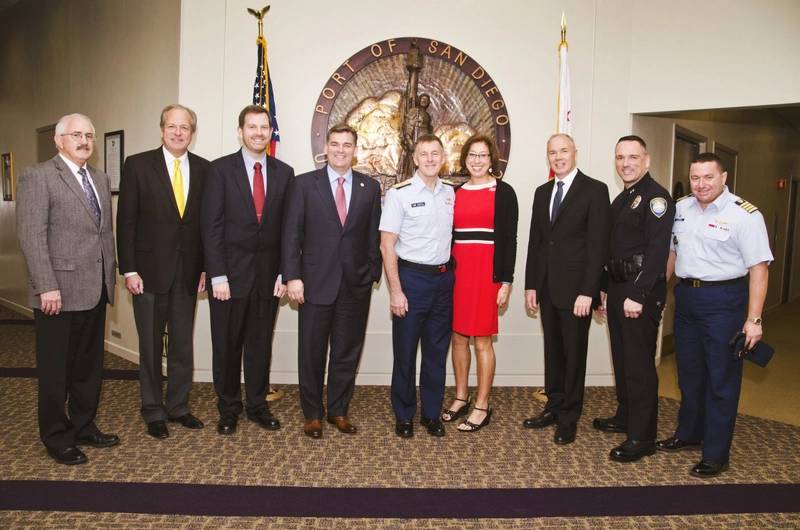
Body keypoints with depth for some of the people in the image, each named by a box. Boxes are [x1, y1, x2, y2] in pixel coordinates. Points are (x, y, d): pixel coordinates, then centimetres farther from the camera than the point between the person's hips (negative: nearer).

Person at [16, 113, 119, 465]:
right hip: (60, 291, -7)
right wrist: (47, 287, -18)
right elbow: (31, 237, -13)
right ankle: (56, 438, 21)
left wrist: (111, 275, 11)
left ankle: (83, 426, 29)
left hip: (96, 290, 7)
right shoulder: (38, 176, -7)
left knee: (89, 364, 15)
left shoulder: (100, 178, 15)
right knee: (56, 369, 7)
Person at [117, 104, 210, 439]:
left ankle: (178, 406, 26)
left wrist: (206, 267, 2)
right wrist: (129, 270, -9)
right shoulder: (138, 165, -3)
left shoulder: (204, 169, 4)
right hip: (150, 269, -2)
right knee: (151, 345, 8)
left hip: (188, 272, 3)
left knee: (183, 344, 11)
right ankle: (153, 412, 23)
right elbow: (126, 221, -5)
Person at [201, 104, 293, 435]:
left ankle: (258, 405, 26)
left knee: (261, 344, 11)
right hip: (230, 272, -2)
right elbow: (211, 226, -6)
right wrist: (218, 276, -11)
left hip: (268, 274, 2)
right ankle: (228, 409, 24)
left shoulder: (284, 172, 6)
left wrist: (284, 272, 0)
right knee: (227, 345, 8)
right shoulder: (221, 169, -2)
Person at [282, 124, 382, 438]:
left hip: (356, 284, 2)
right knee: (312, 352, 8)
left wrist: (373, 274, 3)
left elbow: (374, 236, 8)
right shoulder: (303, 184, 1)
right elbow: (291, 234, -3)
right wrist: (292, 276, -9)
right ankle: (312, 414, 24)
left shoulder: (370, 188, 7)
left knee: (347, 353, 11)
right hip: (316, 283, -2)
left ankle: (338, 411, 27)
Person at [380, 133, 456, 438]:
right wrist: (395, 290, -13)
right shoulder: (400, 193, -8)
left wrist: (450, 273, 6)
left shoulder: (450, 192, 7)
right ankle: (404, 416, 23)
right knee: (405, 351, 6)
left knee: (437, 350, 13)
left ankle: (432, 413, 28)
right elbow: (387, 245, -9)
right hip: (412, 278, -4)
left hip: (444, 278, 5)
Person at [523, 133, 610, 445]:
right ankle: (554, 407, 26)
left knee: (574, 353, 5)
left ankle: (569, 417, 17)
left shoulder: (594, 190, -5)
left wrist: (587, 292, -15)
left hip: (575, 289, -5)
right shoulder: (542, 192, 13)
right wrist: (531, 285, 9)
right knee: (552, 351, 13)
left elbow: (597, 244, -11)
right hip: (547, 287, 5)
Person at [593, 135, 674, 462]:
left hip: (641, 292, -9)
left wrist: (638, 295, -23)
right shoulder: (621, 199, 16)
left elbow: (657, 251, -20)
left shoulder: (656, 197, -11)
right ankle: (625, 417, 33)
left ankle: (642, 437, 7)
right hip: (617, 288, 9)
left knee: (639, 364, -3)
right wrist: (605, 289, 15)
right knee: (622, 358, 18)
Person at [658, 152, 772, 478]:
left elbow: (758, 268, -14)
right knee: (689, 372, 18)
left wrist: (753, 320, -17)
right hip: (686, 297, 6)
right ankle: (689, 434, 36)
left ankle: (716, 455, 16)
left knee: (721, 378, 3)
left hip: (723, 301, -6)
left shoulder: (744, 215, -13)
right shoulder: (681, 208, 6)